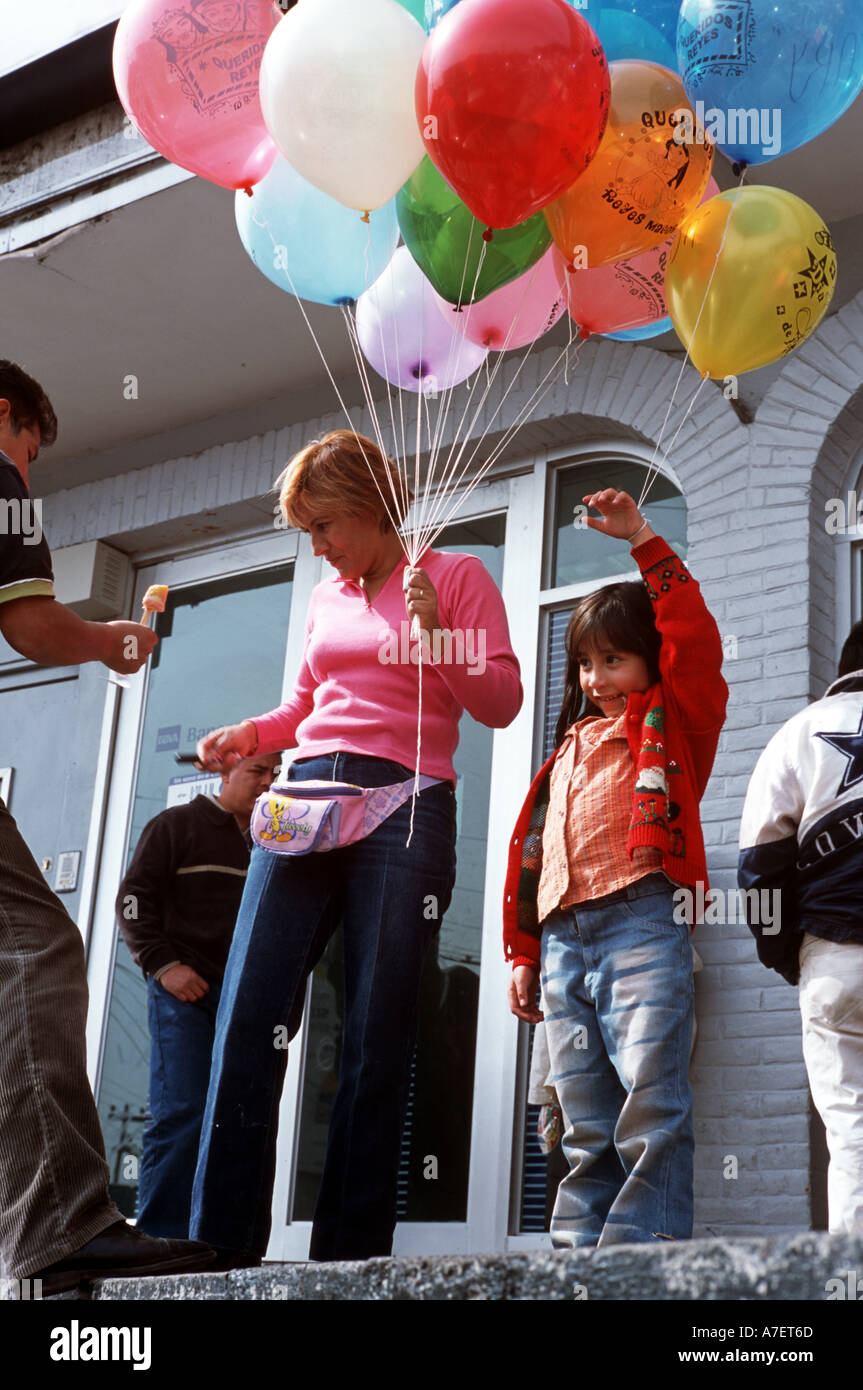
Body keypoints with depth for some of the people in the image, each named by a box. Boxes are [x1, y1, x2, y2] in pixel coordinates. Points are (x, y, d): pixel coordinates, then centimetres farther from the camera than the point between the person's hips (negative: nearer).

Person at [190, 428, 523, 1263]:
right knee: (247, 1020, -7)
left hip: (404, 808, -5)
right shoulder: (327, 598, 22)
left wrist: (433, 638, -13)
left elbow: (501, 704, 1)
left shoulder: (454, 576, 7)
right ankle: (220, 1247, -4)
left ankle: (349, 1257, 0)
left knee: (375, 1038, -5)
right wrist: (247, 735, 12)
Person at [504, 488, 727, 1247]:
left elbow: (695, 638, -4)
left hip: (641, 921, -6)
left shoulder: (673, 720, 12)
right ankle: (578, 1249, 4)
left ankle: (643, 1242, -15)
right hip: (563, 935, 6)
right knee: (586, 1121, 5)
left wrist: (643, 540, -5)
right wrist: (524, 952, 19)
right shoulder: (570, 750, 26)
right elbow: (532, 850, 24)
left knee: (651, 1096, -15)